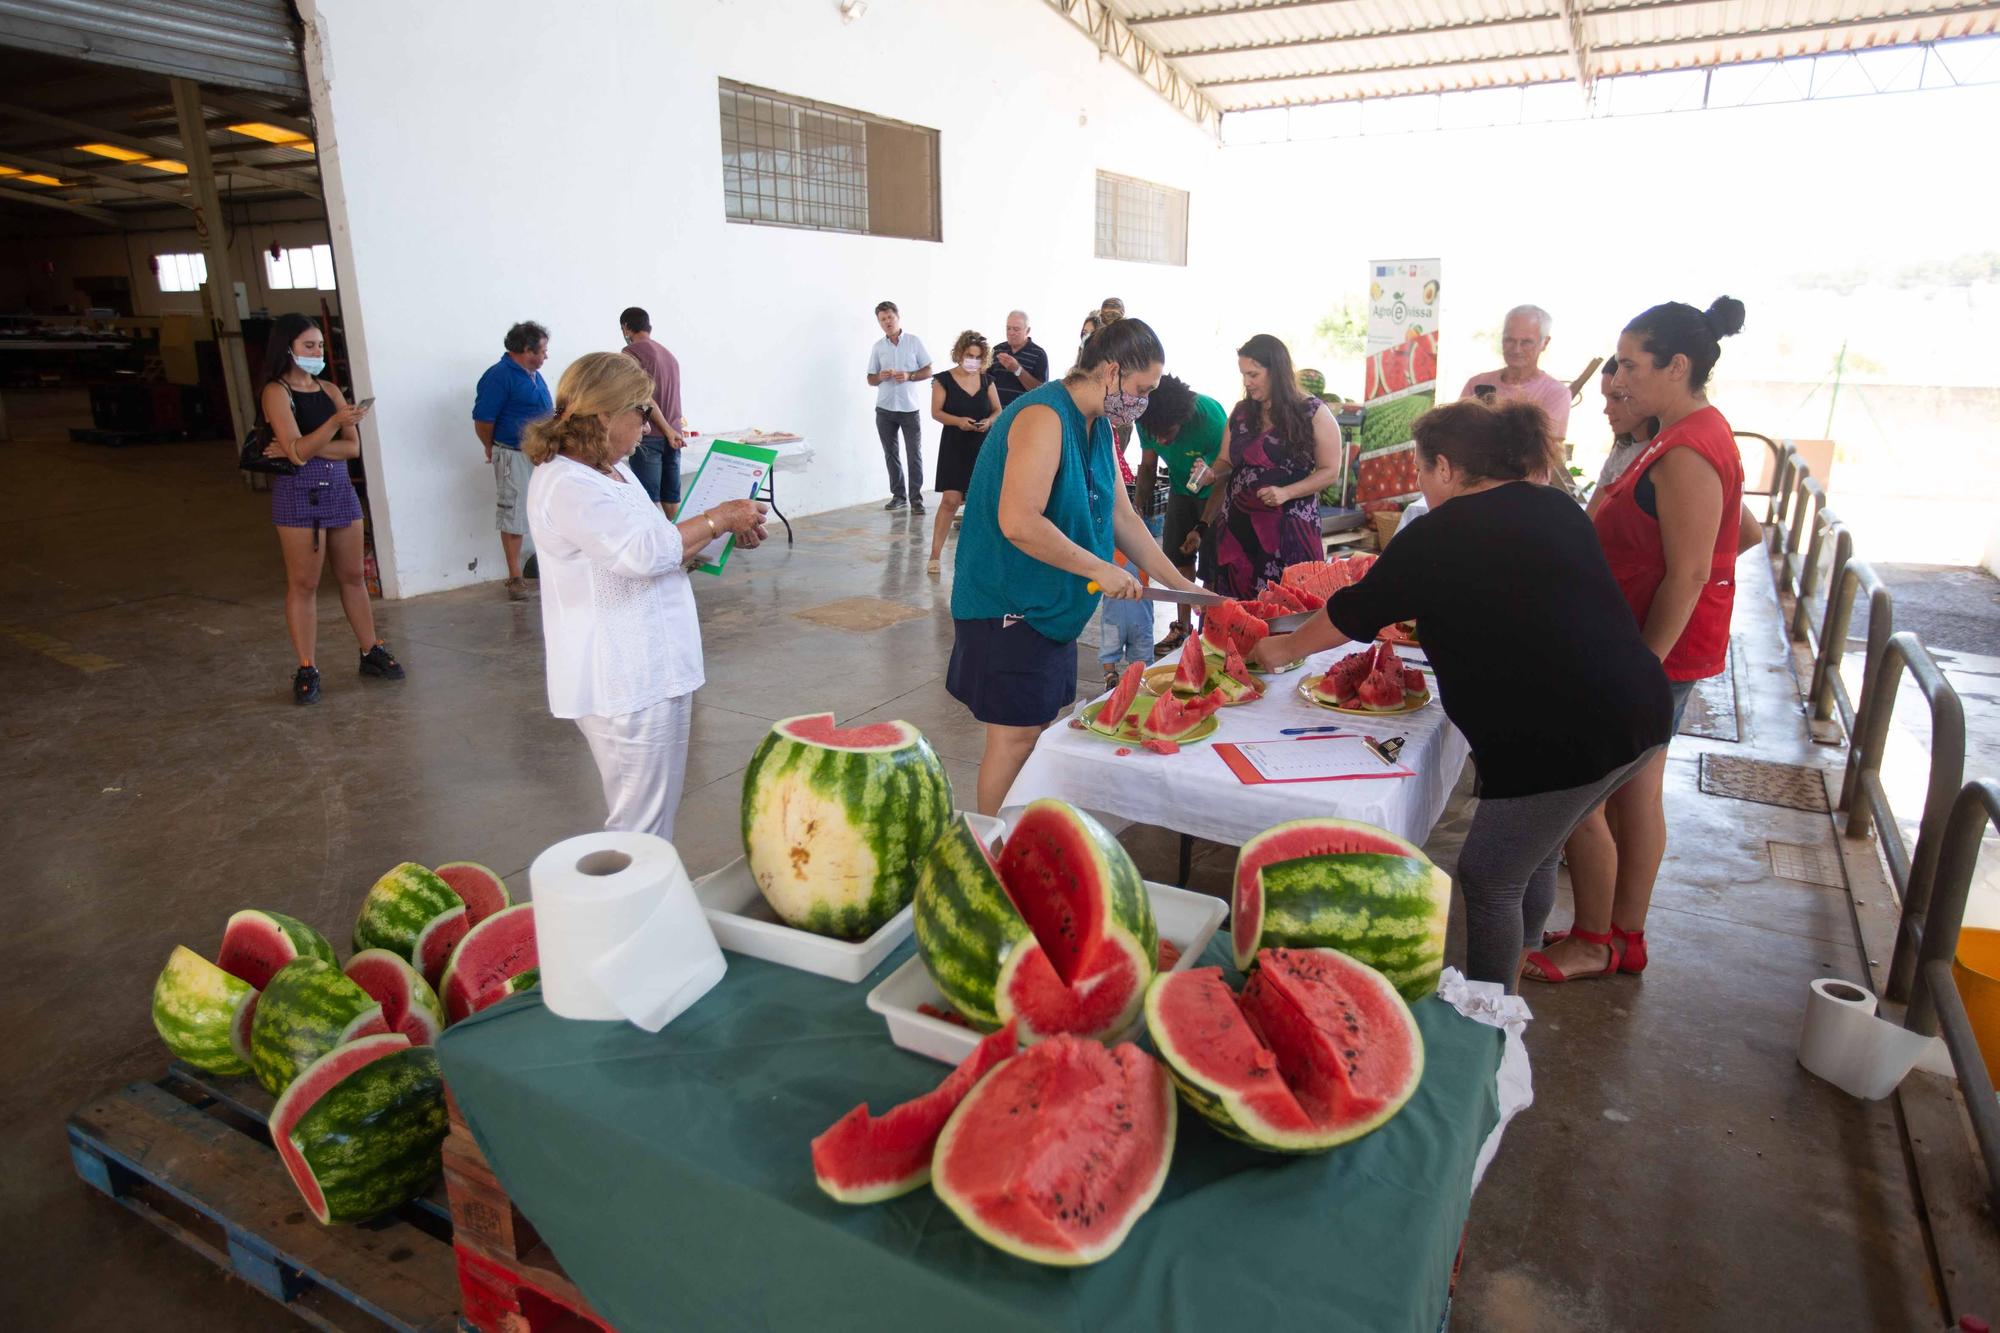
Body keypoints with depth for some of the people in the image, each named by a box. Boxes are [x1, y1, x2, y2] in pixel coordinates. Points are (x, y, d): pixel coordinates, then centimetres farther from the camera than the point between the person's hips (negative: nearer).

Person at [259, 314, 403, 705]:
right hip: (297, 494, -5)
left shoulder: (330, 390, 9)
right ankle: (307, 669, 6)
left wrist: (306, 448, -13)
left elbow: (353, 447, 0)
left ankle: (372, 652, 21)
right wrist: (336, 421, -29)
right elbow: (297, 450, -18)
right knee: (303, 583, 1)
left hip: (340, 489, 5)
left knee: (353, 576, 11)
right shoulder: (275, 392, -6)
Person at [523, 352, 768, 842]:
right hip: (626, 685, -10)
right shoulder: (566, 485, -18)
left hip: (654, 670, 10)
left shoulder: (614, 469, 14)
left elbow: (662, 547, 21)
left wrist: (723, 529, 7)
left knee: (656, 817, 20)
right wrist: (717, 519, -17)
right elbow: (645, 551, -28)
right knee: (642, 827, -2)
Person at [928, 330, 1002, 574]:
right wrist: (958, 421, -22)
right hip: (954, 446, -3)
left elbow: (998, 410, 11)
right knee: (950, 500, -12)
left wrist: (989, 421, -11)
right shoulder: (944, 380, -3)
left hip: (983, 446, 4)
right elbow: (936, 412, -5)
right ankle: (935, 555, -7)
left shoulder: (987, 380, 6)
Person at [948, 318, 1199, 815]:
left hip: (1052, 604, 10)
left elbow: (1122, 517, 13)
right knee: (1014, 736, -3)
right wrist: (1100, 569, -23)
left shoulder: (1097, 425, 10)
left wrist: (1182, 585, 9)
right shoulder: (1044, 418, -21)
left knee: (1038, 727, 15)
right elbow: (1018, 522, -31)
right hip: (1008, 604, -10)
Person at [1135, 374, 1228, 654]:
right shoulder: (1146, 423, -18)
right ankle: (1182, 626, 18)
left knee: (1212, 567, -8)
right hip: (1182, 490, 5)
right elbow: (1148, 467, -2)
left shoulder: (1209, 416, -32)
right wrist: (1140, 508, -17)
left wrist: (1202, 528, -23)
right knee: (1179, 556, 5)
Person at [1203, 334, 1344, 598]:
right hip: (1237, 526, 4)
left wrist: (1286, 493, -15)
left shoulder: (1313, 414, -3)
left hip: (1290, 528, -4)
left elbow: (1330, 471, -2)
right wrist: (1211, 473, -2)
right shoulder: (1241, 413, 11)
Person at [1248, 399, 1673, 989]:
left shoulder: (1445, 534, -10)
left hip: (1565, 737, -9)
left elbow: (1353, 613, 0)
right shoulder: (1556, 507, 13)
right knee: (1534, 862, 24)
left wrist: (1282, 648, 15)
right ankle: (1507, 982, 42)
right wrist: (1434, 621, 35)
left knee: (1490, 879, 7)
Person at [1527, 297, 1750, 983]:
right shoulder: (1697, 435, 11)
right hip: (1659, 647, 10)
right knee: (1636, 793, 17)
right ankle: (1625, 936, 30)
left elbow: (1689, 575, -24)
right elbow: (1747, 532, 19)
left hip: (1652, 652, -10)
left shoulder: (1686, 454, -21)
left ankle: (1592, 943, 15)